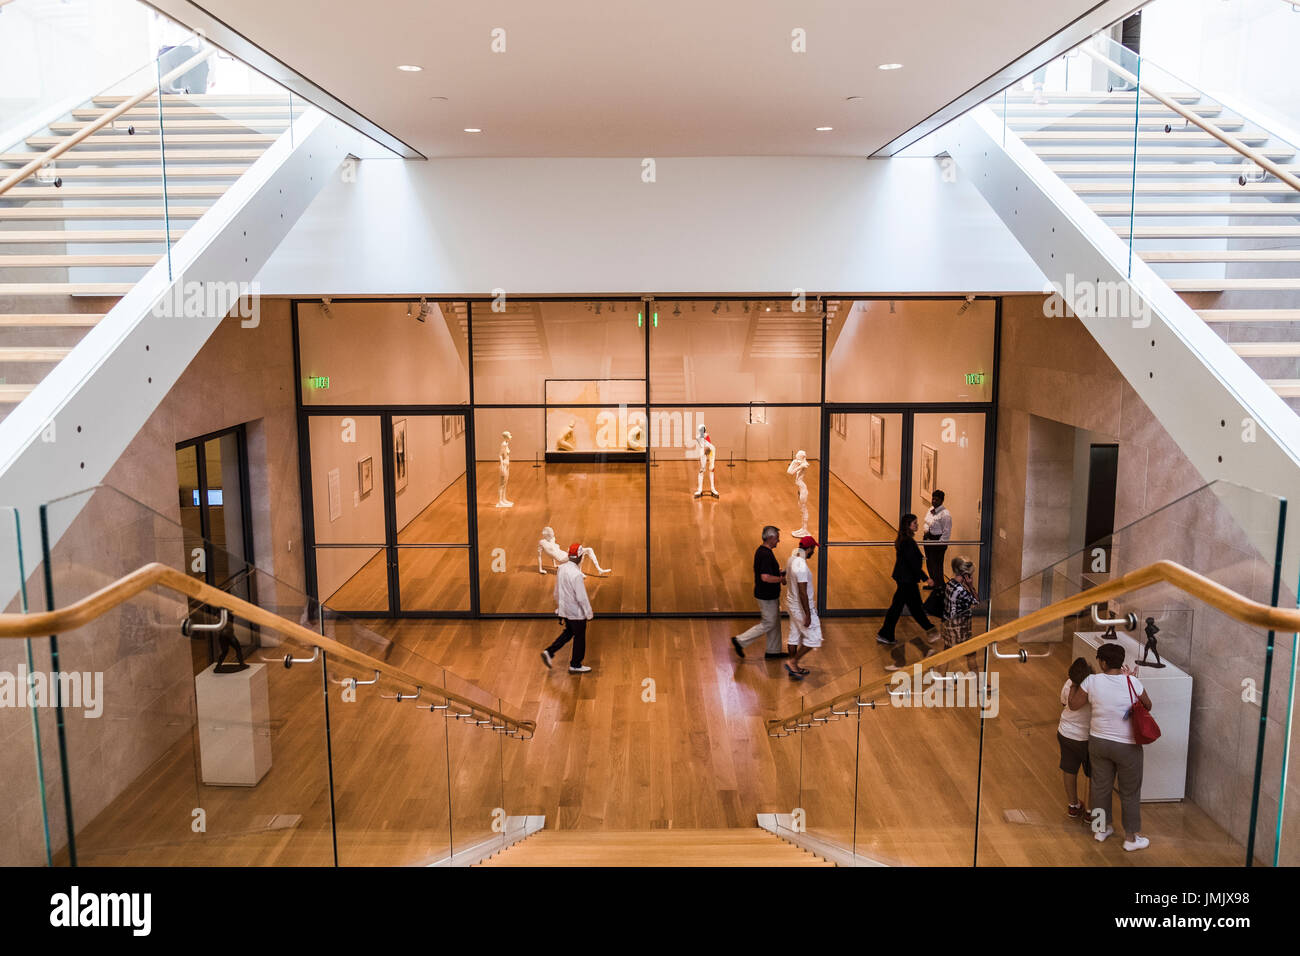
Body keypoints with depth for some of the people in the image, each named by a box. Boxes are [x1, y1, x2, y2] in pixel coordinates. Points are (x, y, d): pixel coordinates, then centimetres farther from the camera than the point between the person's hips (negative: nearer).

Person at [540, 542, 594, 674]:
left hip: (564, 610, 8)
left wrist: (558, 607, 21)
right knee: (579, 637, 10)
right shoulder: (576, 574, -26)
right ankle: (575, 665, 22)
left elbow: (557, 592, 10)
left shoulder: (561, 569, -1)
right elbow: (582, 597, -23)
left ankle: (549, 652, 16)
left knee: (568, 632, 24)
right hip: (577, 612, -7)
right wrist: (589, 614, -12)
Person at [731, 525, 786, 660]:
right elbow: (765, 577, -32)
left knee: (775, 622, 17)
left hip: (770, 595, 10)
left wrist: (779, 572, 10)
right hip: (767, 596, -10)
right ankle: (740, 641, 5)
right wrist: (781, 579, -18)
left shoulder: (761, 550, 7)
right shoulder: (766, 554, -25)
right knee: (769, 624, 0)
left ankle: (773, 651, 26)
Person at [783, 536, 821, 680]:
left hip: (792, 604, 10)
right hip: (802, 607, -10)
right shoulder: (802, 567, -28)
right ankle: (793, 662, 8)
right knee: (813, 639, 4)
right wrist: (808, 615, -21)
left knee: (795, 636, 18)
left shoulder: (792, 560, 2)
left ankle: (794, 669, 28)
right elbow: (802, 593, -26)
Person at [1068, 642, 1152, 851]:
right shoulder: (1132, 682, -18)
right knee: (1130, 793, 13)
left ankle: (1102, 828, 35)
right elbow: (1147, 706, -1)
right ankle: (1131, 837, 25)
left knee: (1101, 787, 19)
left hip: (1099, 742, 3)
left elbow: (1074, 705, -2)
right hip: (1127, 746, -3)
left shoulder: (1092, 681, -13)